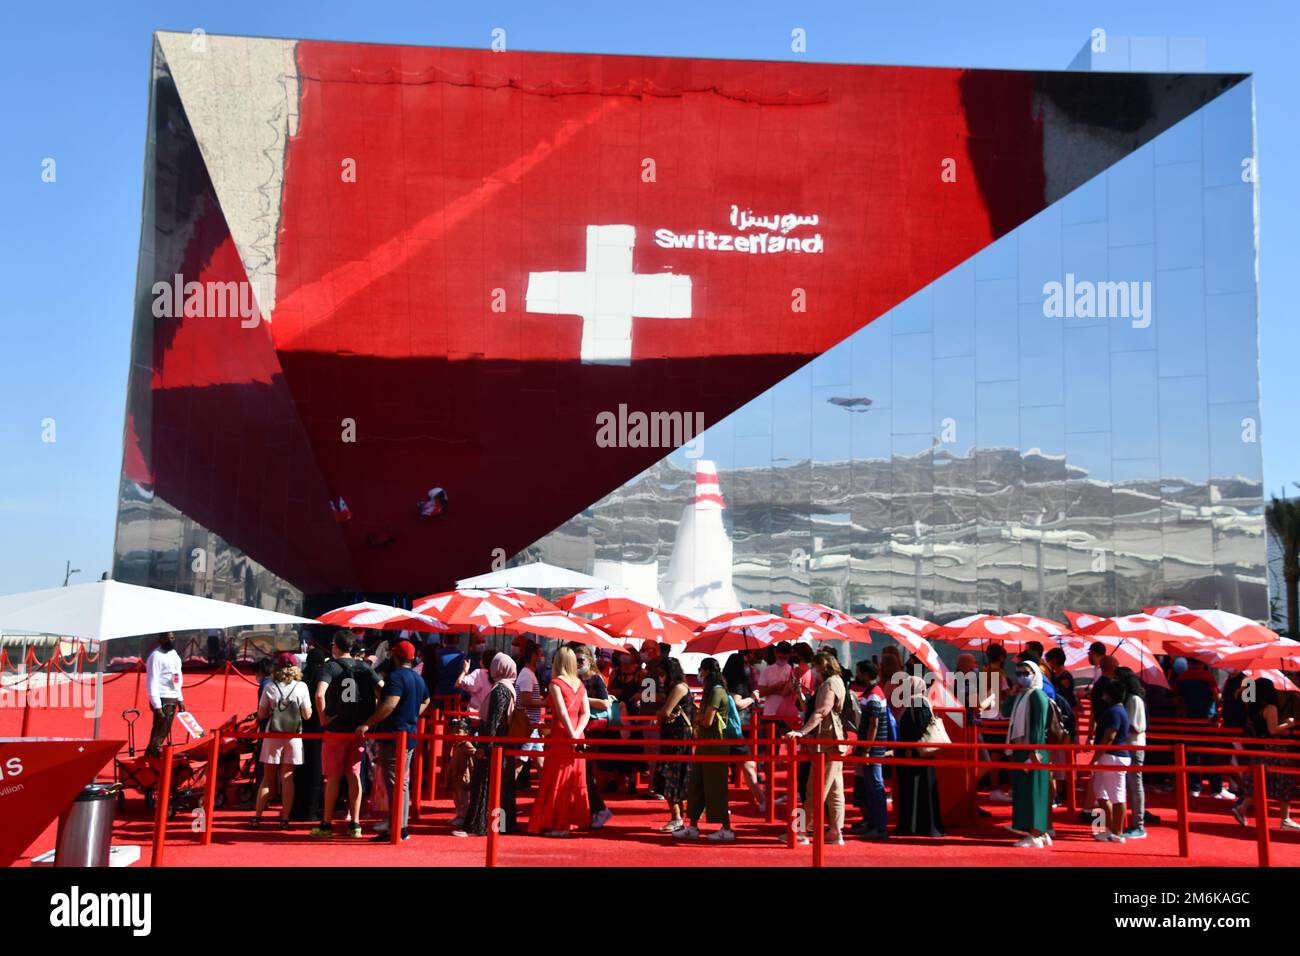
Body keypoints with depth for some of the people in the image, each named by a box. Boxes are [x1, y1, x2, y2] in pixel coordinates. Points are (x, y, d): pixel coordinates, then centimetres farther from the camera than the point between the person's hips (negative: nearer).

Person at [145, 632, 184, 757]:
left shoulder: (174, 654, 14)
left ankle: (154, 752, 25)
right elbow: (152, 682, -17)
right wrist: (157, 706, -22)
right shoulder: (156, 656, -12)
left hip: (173, 699, 8)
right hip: (162, 700, -8)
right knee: (159, 731, -8)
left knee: (165, 732, 14)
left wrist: (180, 699, 16)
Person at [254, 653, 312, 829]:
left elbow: (261, 715, 1)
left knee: (267, 778, 9)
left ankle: (257, 817, 9)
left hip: (272, 735, 1)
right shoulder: (301, 687, -4)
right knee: (287, 778, 4)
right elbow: (307, 715, -3)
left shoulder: (270, 687, -1)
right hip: (293, 736, -1)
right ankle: (284, 819, 4)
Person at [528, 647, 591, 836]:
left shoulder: (555, 683, -9)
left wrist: (572, 735, -17)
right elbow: (586, 713, 2)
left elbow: (562, 712, -19)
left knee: (556, 781, 2)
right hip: (577, 738, 6)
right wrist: (577, 733, -8)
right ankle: (576, 818, 21)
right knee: (575, 780, 14)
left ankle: (558, 825, 5)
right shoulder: (580, 684, 9)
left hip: (561, 737, -6)